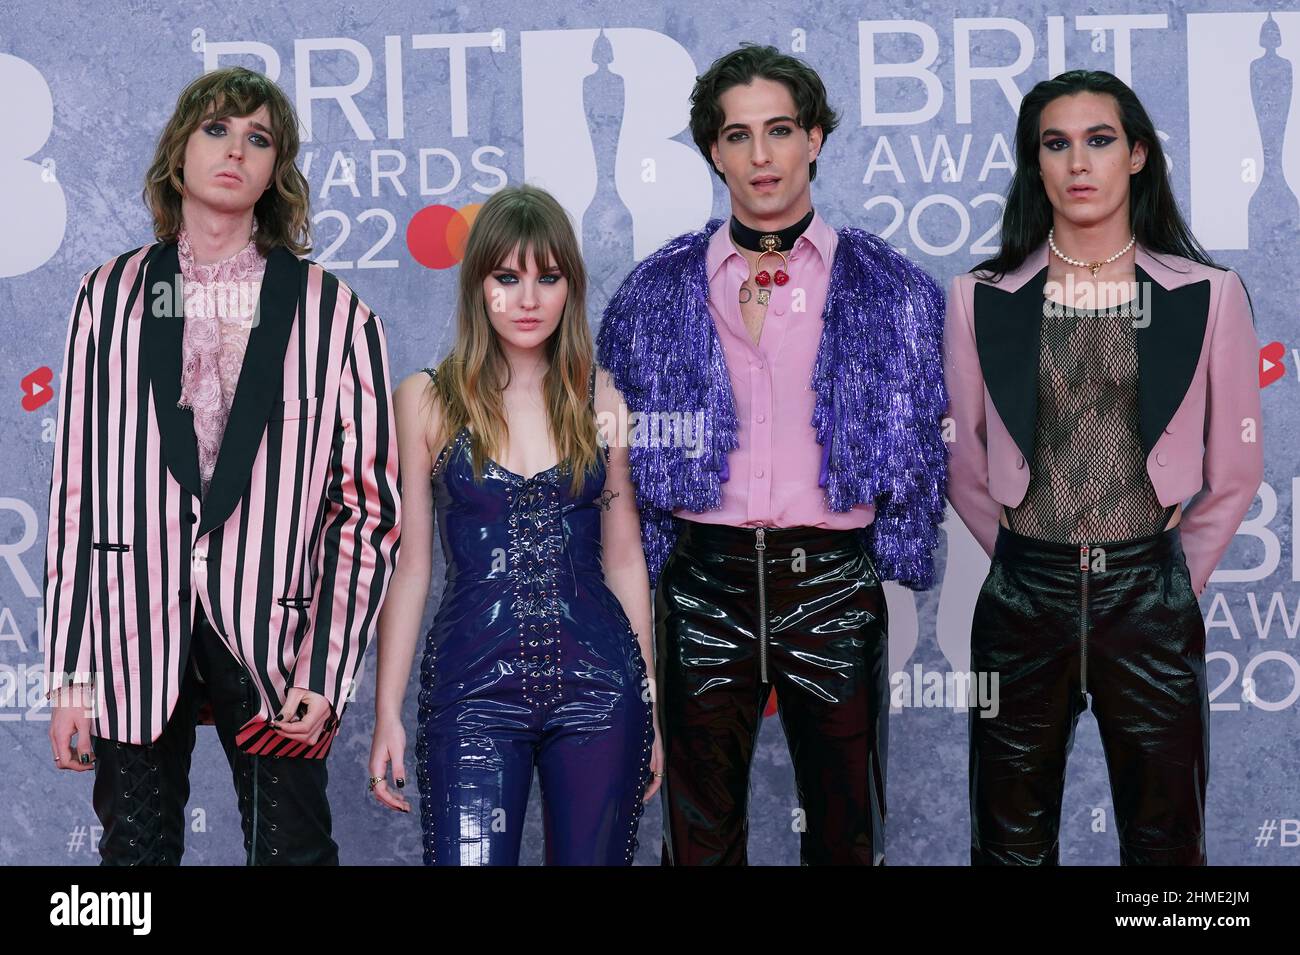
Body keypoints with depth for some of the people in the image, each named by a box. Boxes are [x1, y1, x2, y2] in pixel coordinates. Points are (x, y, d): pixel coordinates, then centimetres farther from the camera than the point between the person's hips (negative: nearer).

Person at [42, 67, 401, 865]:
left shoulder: (334, 315, 2)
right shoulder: (110, 298, 5)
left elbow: (368, 503, 2)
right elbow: (76, 490, 4)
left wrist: (329, 671, -5)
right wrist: (70, 672, 1)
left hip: (272, 641, -1)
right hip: (133, 635, 1)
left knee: (293, 849, 5)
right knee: (136, 850, 10)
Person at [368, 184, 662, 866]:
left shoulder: (600, 401, 6)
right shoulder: (425, 400, 1)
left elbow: (624, 558, 10)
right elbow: (408, 560, 2)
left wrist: (648, 705, 10)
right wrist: (387, 713, -1)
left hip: (597, 684, 2)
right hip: (473, 683, -2)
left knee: (594, 857, 7)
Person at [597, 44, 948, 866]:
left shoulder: (889, 289, 3)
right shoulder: (658, 291, 6)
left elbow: (924, 435, 7)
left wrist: (895, 539, 0)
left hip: (833, 582, 0)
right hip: (705, 585, 1)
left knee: (845, 828, 10)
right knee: (702, 828, 9)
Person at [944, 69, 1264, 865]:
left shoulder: (1209, 297, -1)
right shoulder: (982, 298, 0)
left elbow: (1235, 469, 6)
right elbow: (962, 460, 7)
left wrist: (1177, 574, 8)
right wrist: (1025, 556, 8)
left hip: (1150, 598, 0)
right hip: (1023, 596, 1)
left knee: (1163, 833, 11)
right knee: (1013, 838, 11)